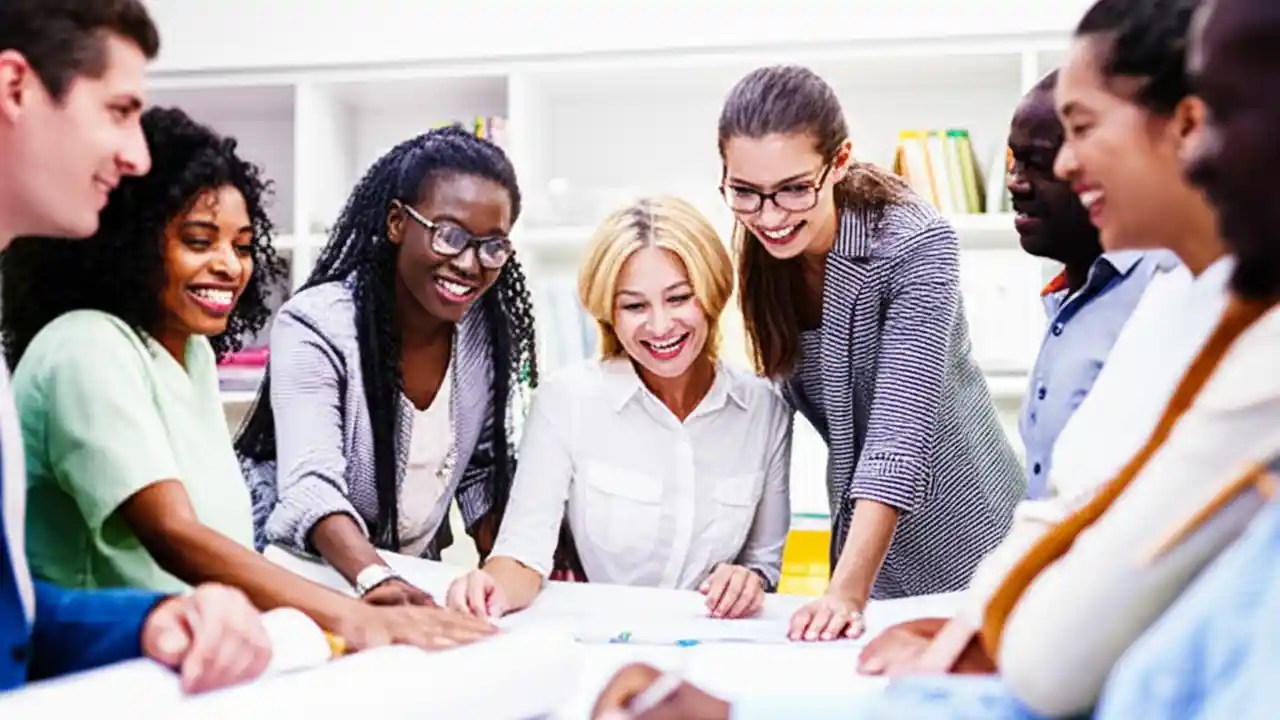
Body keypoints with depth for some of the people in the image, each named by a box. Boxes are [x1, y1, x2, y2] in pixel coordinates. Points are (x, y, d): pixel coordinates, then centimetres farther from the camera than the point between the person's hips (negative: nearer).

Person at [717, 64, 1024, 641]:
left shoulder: (915, 247, -24)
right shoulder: (760, 253, -6)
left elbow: (901, 430, -31)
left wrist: (847, 592, -40)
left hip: (961, 550, -5)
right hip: (862, 540, 5)